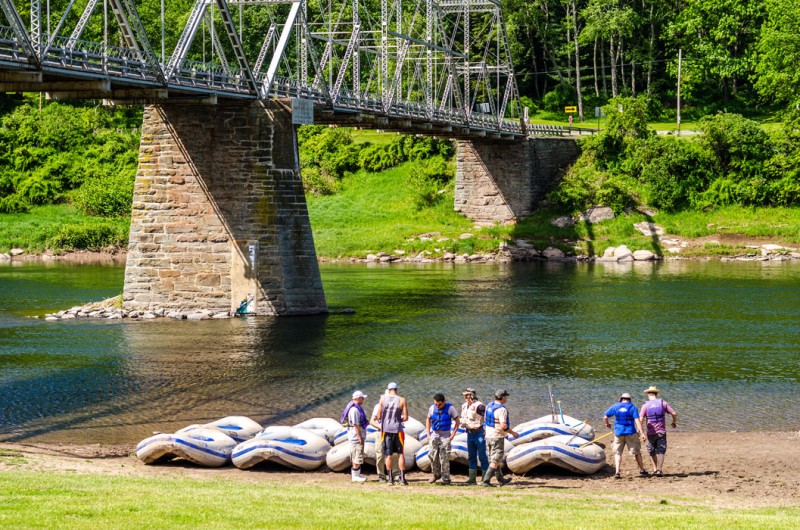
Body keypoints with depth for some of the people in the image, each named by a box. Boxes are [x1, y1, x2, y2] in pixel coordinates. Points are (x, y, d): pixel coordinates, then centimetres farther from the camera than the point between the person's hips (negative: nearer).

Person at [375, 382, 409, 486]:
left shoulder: (383, 398, -1)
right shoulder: (402, 400, -4)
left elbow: (379, 416, 0)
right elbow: (405, 418, -6)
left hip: (386, 429, 1)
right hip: (397, 429, -1)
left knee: (388, 455, 7)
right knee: (400, 454, 7)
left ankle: (390, 478, 6)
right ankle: (402, 478, 2)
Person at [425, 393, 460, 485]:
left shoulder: (450, 408, -8)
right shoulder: (432, 408, 2)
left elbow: (457, 421, 0)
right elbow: (428, 420, 16)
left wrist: (453, 434, -7)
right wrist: (428, 434, 8)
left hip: (445, 436, -4)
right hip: (434, 435, 4)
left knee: (444, 458, -6)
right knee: (433, 457, 3)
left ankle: (446, 478, -2)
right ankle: (436, 474, 23)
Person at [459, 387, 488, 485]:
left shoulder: (479, 406, -16)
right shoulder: (464, 406, 9)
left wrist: (485, 433, -18)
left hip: (479, 433, -8)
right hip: (470, 433, 8)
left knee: (482, 456, -3)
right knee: (471, 457, 11)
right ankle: (472, 478, 17)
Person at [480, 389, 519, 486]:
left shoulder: (489, 406, 7)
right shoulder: (502, 409, -20)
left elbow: (485, 420, 16)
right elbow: (503, 426, -24)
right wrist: (512, 432, -11)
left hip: (488, 435, 9)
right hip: (497, 437, -9)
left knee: (494, 459, 18)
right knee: (495, 461, -3)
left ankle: (500, 479, 29)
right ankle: (486, 480, -8)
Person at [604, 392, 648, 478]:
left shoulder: (615, 406, 5)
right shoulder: (632, 407, 0)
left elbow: (605, 417, 7)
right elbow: (637, 420, -10)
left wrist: (607, 424, 28)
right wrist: (641, 433, -15)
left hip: (618, 433, 1)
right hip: (630, 432, -1)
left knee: (617, 453, 8)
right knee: (636, 452, 12)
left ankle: (617, 472, -6)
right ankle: (642, 470, 19)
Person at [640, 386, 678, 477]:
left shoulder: (645, 406, -4)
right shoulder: (663, 403, -1)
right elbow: (674, 413, -3)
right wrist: (674, 422, 16)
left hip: (650, 432, 0)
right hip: (661, 432, 0)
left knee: (652, 452, 17)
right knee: (661, 451, 4)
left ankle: (655, 469, 17)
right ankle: (659, 470, -6)